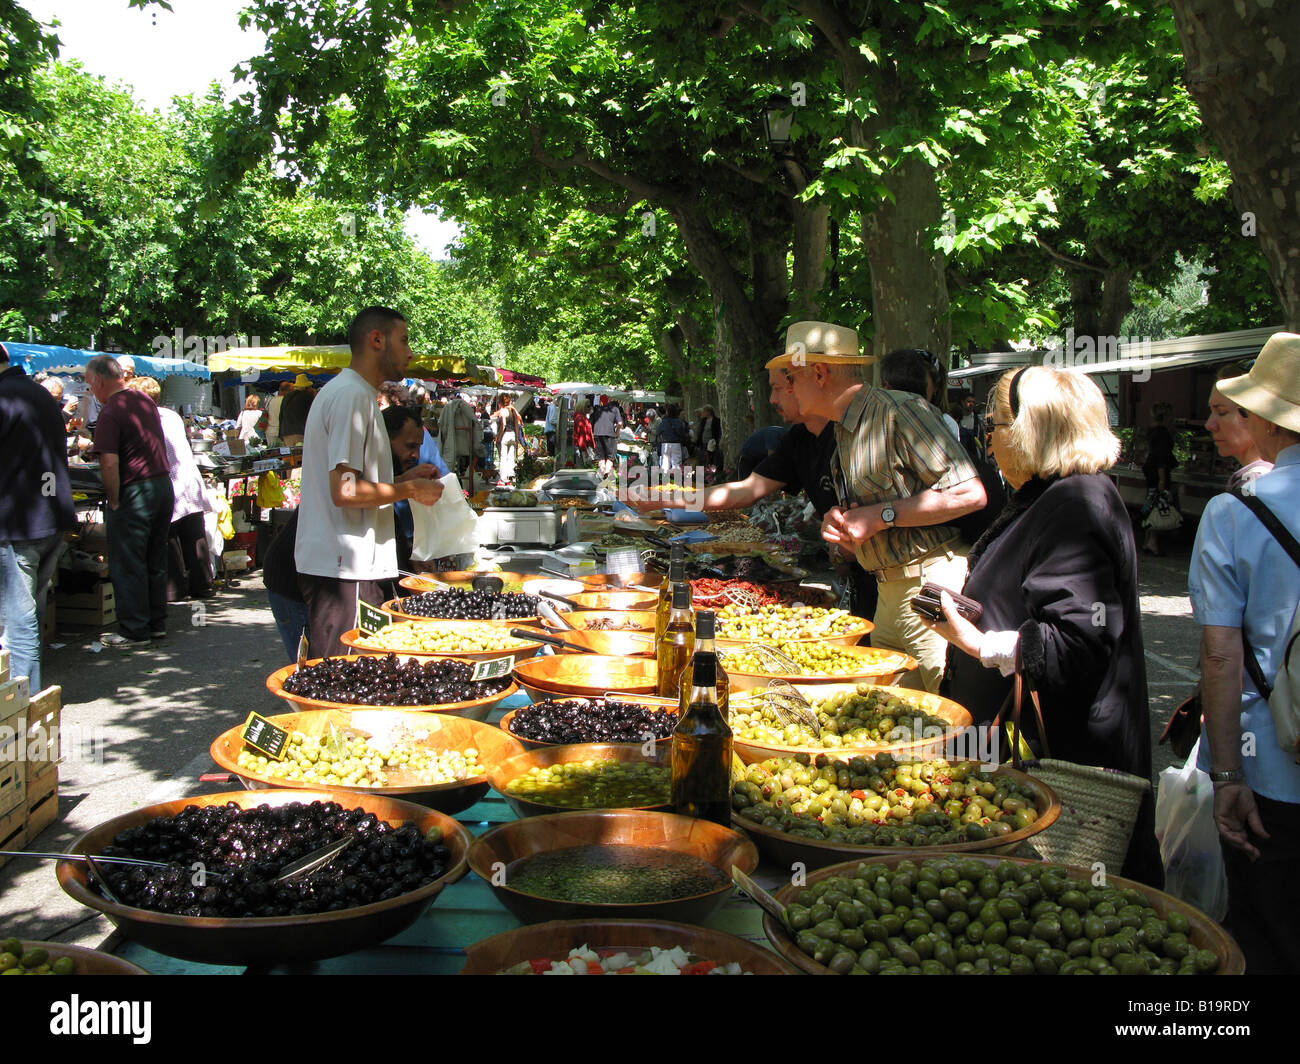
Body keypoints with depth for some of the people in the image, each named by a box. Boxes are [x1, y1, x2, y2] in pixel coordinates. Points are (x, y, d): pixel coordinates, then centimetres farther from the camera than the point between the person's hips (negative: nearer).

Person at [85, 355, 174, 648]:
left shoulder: (110, 412, -15)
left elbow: (110, 463, -23)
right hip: (163, 485, 8)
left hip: (134, 492, -8)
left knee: (127, 565, 2)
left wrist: (114, 502, -13)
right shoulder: (145, 400, 10)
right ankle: (157, 623, 23)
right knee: (155, 561, 16)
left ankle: (134, 631, 7)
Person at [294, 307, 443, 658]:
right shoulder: (353, 395, -14)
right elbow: (345, 491, -21)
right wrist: (411, 490, -10)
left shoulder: (340, 391, 19)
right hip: (346, 571, -10)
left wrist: (404, 481, 16)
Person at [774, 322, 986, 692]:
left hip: (935, 585, -9)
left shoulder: (901, 411, -13)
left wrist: (882, 515, -18)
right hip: (889, 593, 9)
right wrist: (838, 526, 0)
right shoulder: (843, 433, 17)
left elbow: (970, 494, -21)